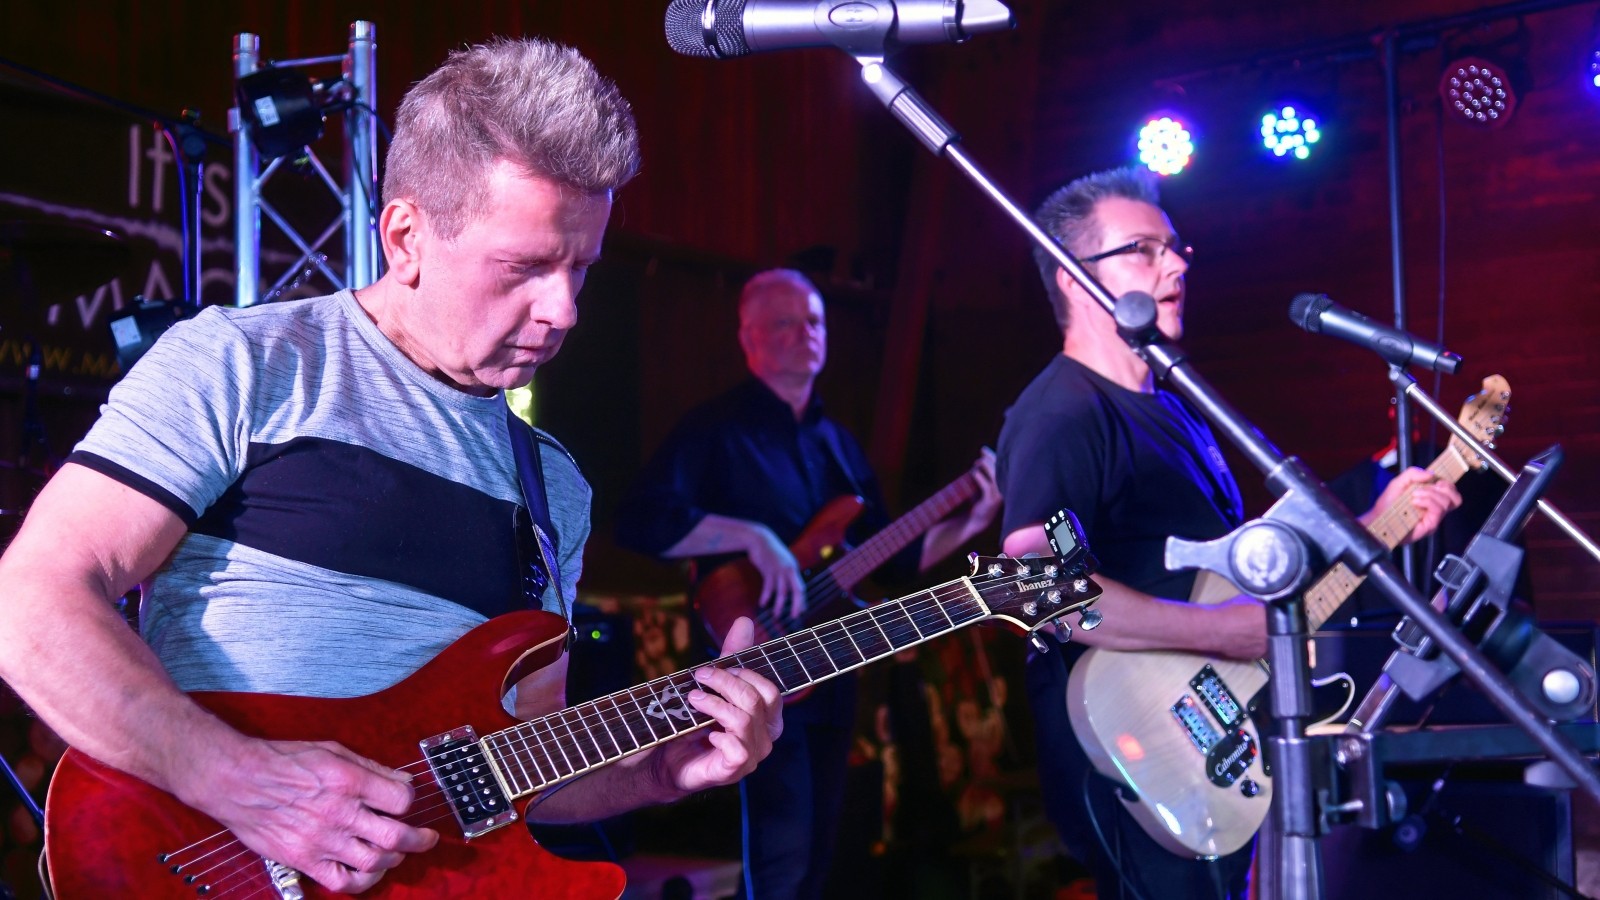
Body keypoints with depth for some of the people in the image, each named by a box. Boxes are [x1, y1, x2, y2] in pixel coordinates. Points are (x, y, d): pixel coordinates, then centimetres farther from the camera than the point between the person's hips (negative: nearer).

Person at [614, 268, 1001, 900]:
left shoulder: (837, 443, 17)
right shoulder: (717, 429, -5)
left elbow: (892, 556, 16)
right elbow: (639, 522, -18)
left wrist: (972, 520, 2)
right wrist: (751, 535, -25)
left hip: (831, 675, 7)